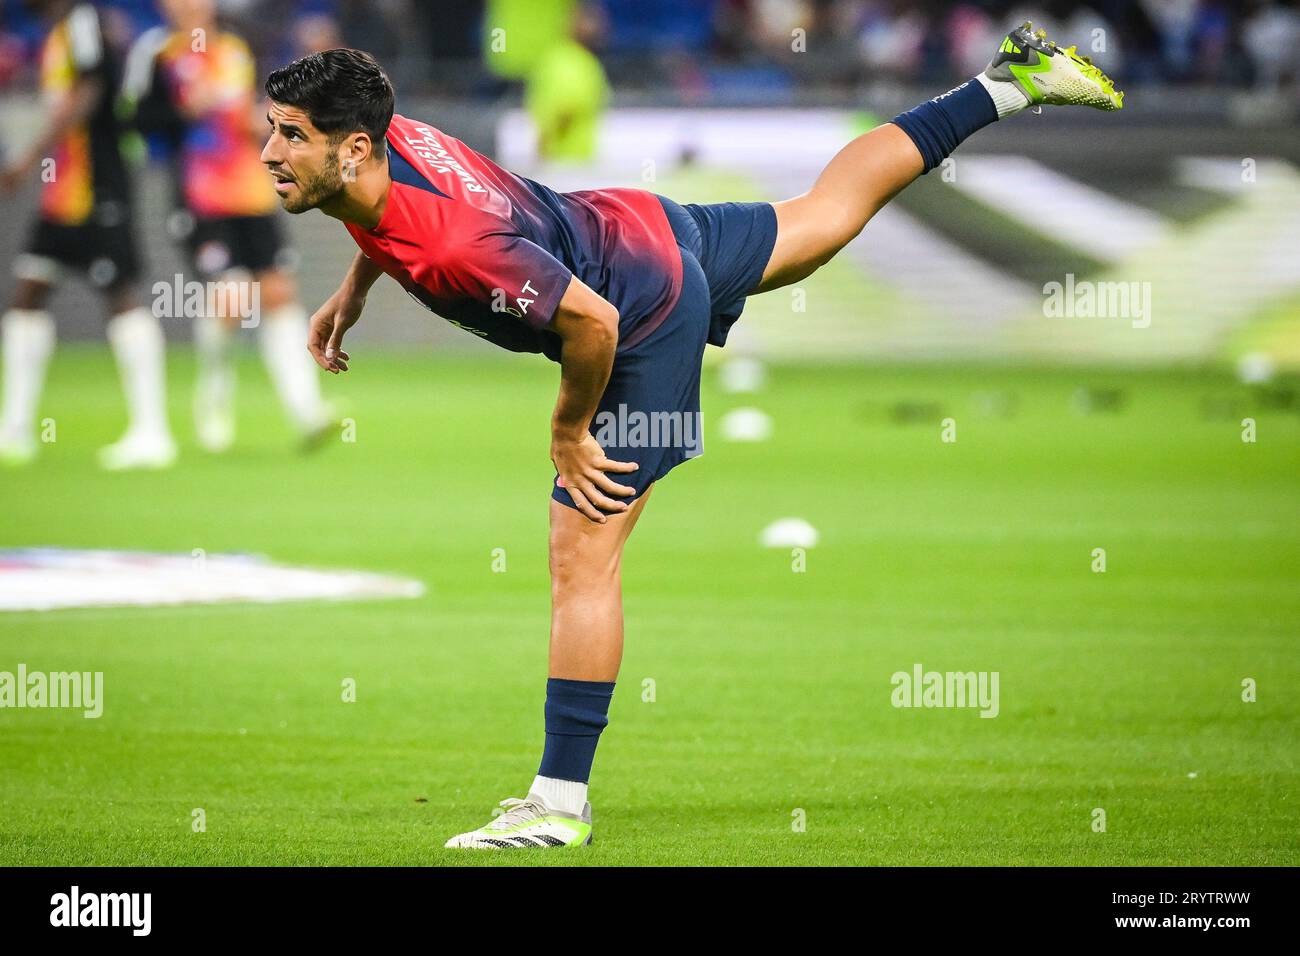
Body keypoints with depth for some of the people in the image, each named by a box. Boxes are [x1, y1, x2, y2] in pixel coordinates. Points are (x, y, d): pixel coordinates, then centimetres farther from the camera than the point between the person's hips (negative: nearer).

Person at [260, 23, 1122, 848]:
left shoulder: (457, 245, -41)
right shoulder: (386, 141, -16)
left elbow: (592, 320, -34)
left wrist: (568, 431, -19)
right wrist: (353, 289, 8)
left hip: (647, 318, -9)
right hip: (644, 224, 9)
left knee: (583, 555, -9)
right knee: (828, 212, 30)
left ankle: (562, 802, -3)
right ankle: (1011, 84, 43)